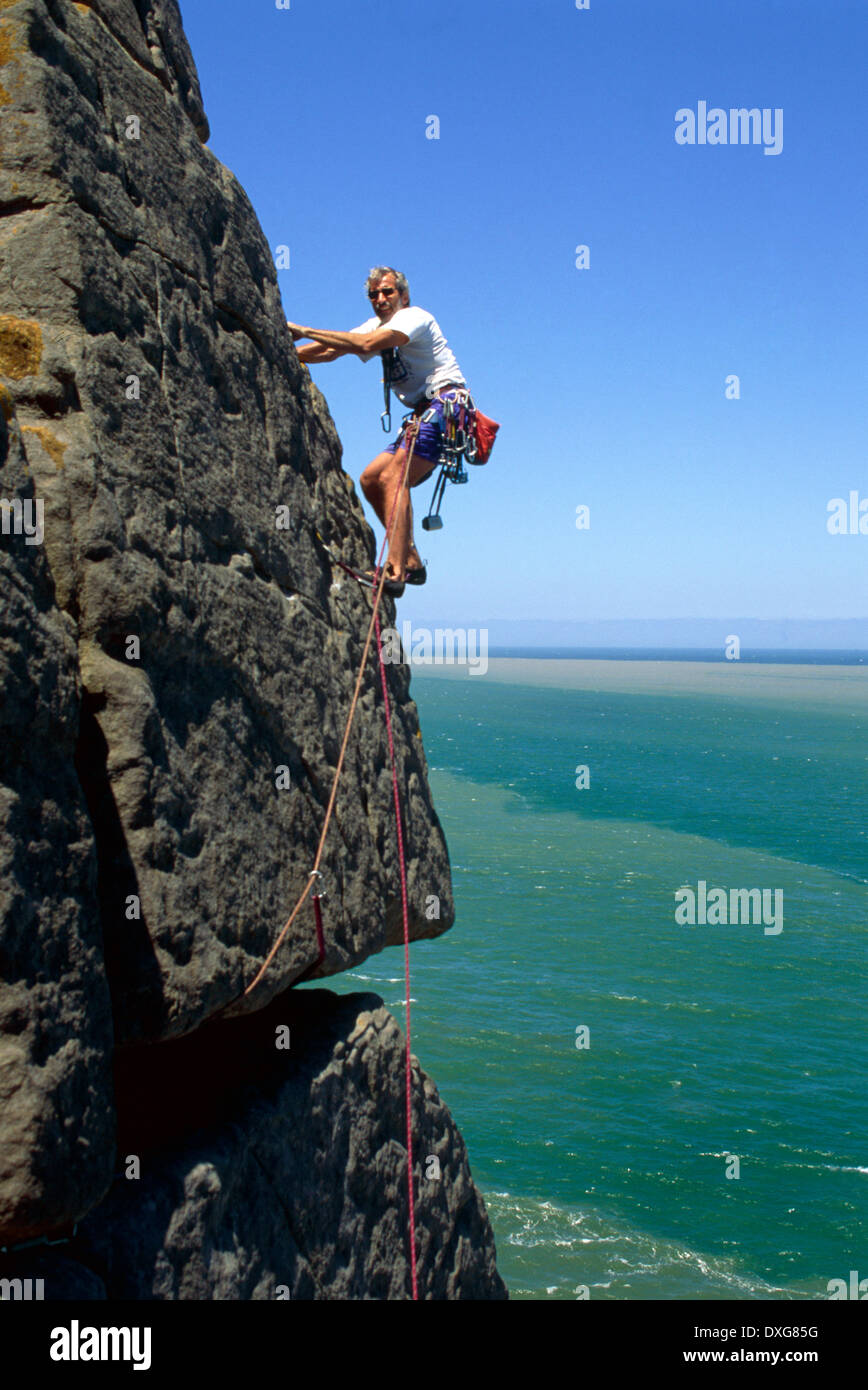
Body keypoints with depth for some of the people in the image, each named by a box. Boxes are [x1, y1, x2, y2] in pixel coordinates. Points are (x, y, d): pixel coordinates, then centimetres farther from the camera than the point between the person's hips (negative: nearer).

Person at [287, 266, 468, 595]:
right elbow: (329, 351, 13)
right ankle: (411, 563, 6)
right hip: (422, 415, 10)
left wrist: (305, 331, -23)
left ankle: (395, 572, -34)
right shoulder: (377, 325, 19)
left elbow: (366, 345, -26)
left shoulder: (415, 317, -9)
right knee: (370, 479, 5)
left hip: (445, 406, -10)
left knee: (393, 477, -24)